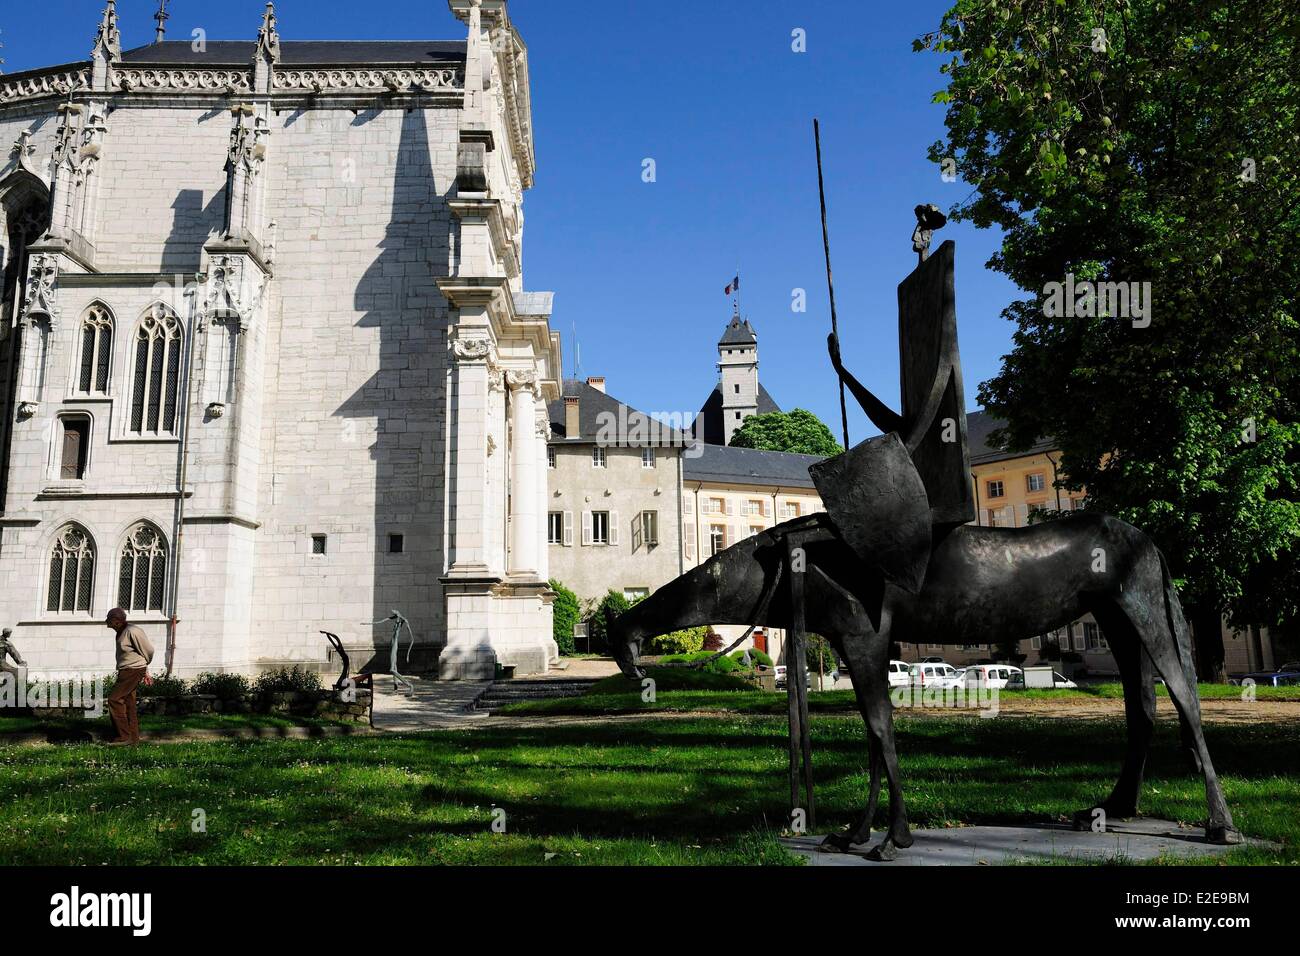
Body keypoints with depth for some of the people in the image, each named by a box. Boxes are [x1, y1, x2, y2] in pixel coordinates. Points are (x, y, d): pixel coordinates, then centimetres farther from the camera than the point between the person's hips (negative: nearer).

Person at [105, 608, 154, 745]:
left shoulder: (133, 632, -18)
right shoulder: (121, 632, 14)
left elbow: (149, 650, -12)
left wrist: (145, 669, 6)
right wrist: (145, 672, 21)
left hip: (133, 671, -10)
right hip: (126, 672, 10)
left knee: (114, 699, -12)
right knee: (128, 705, 10)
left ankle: (125, 737, -10)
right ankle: (133, 738, 15)